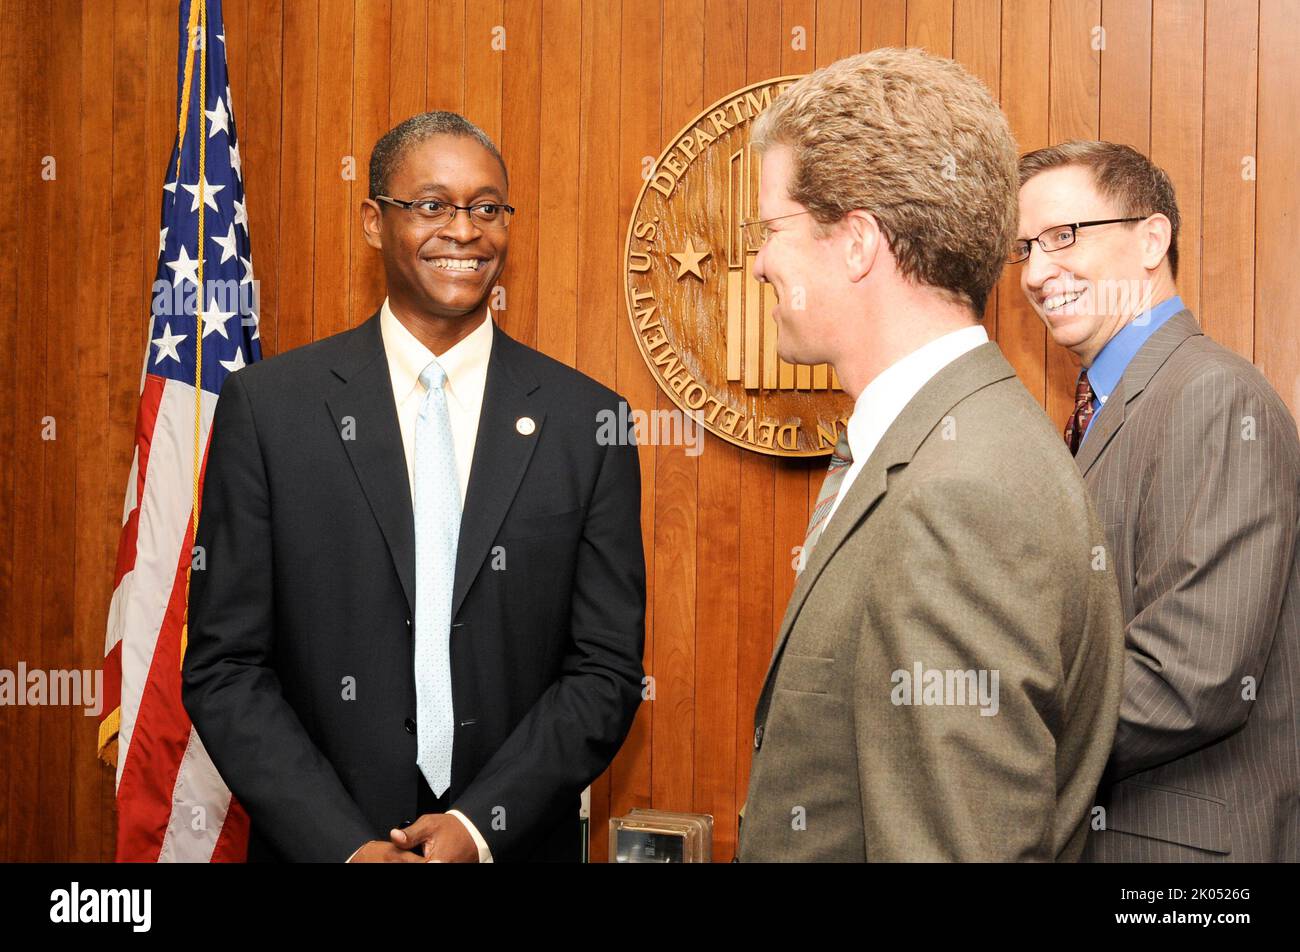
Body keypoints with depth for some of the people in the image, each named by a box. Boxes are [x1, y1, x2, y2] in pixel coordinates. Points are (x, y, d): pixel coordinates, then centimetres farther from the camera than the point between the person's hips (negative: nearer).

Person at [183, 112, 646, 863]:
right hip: (317, 843, 0)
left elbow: (609, 668, -4)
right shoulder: (269, 406, -6)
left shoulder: (588, 421, -4)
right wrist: (349, 845, -14)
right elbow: (224, 666, -5)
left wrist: (480, 824, -14)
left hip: (517, 842, 1)